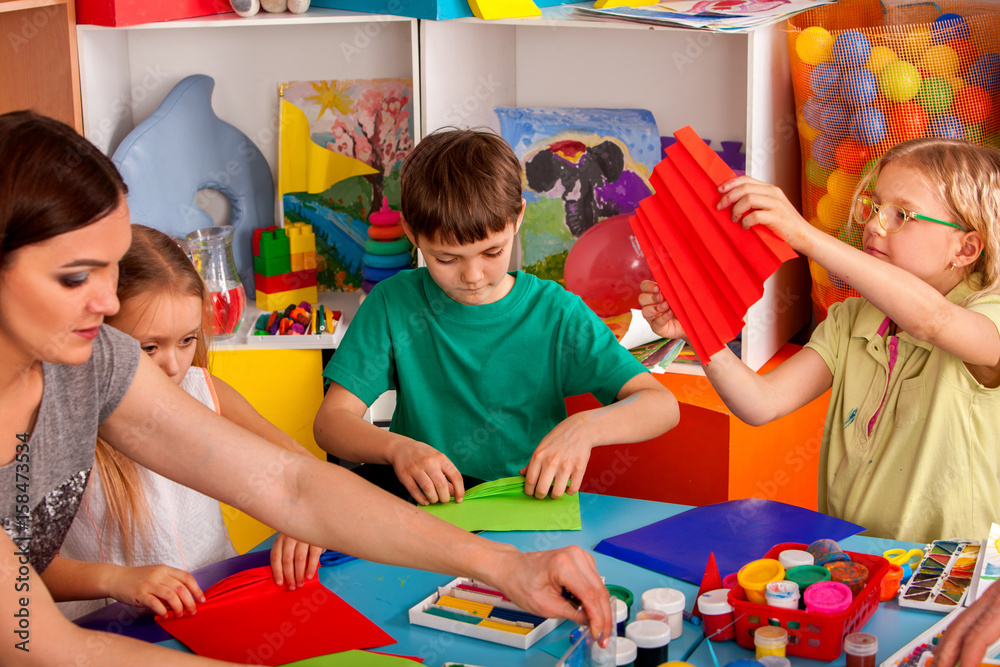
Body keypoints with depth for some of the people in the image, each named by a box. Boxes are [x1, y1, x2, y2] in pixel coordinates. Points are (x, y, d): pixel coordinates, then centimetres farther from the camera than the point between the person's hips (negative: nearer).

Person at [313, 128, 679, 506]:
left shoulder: (556, 315, -3)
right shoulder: (394, 303, -2)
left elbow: (662, 405, -8)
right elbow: (331, 420, -5)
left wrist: (584, 427, -28)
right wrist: (397, 447, -27)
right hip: (425, 501, 0)